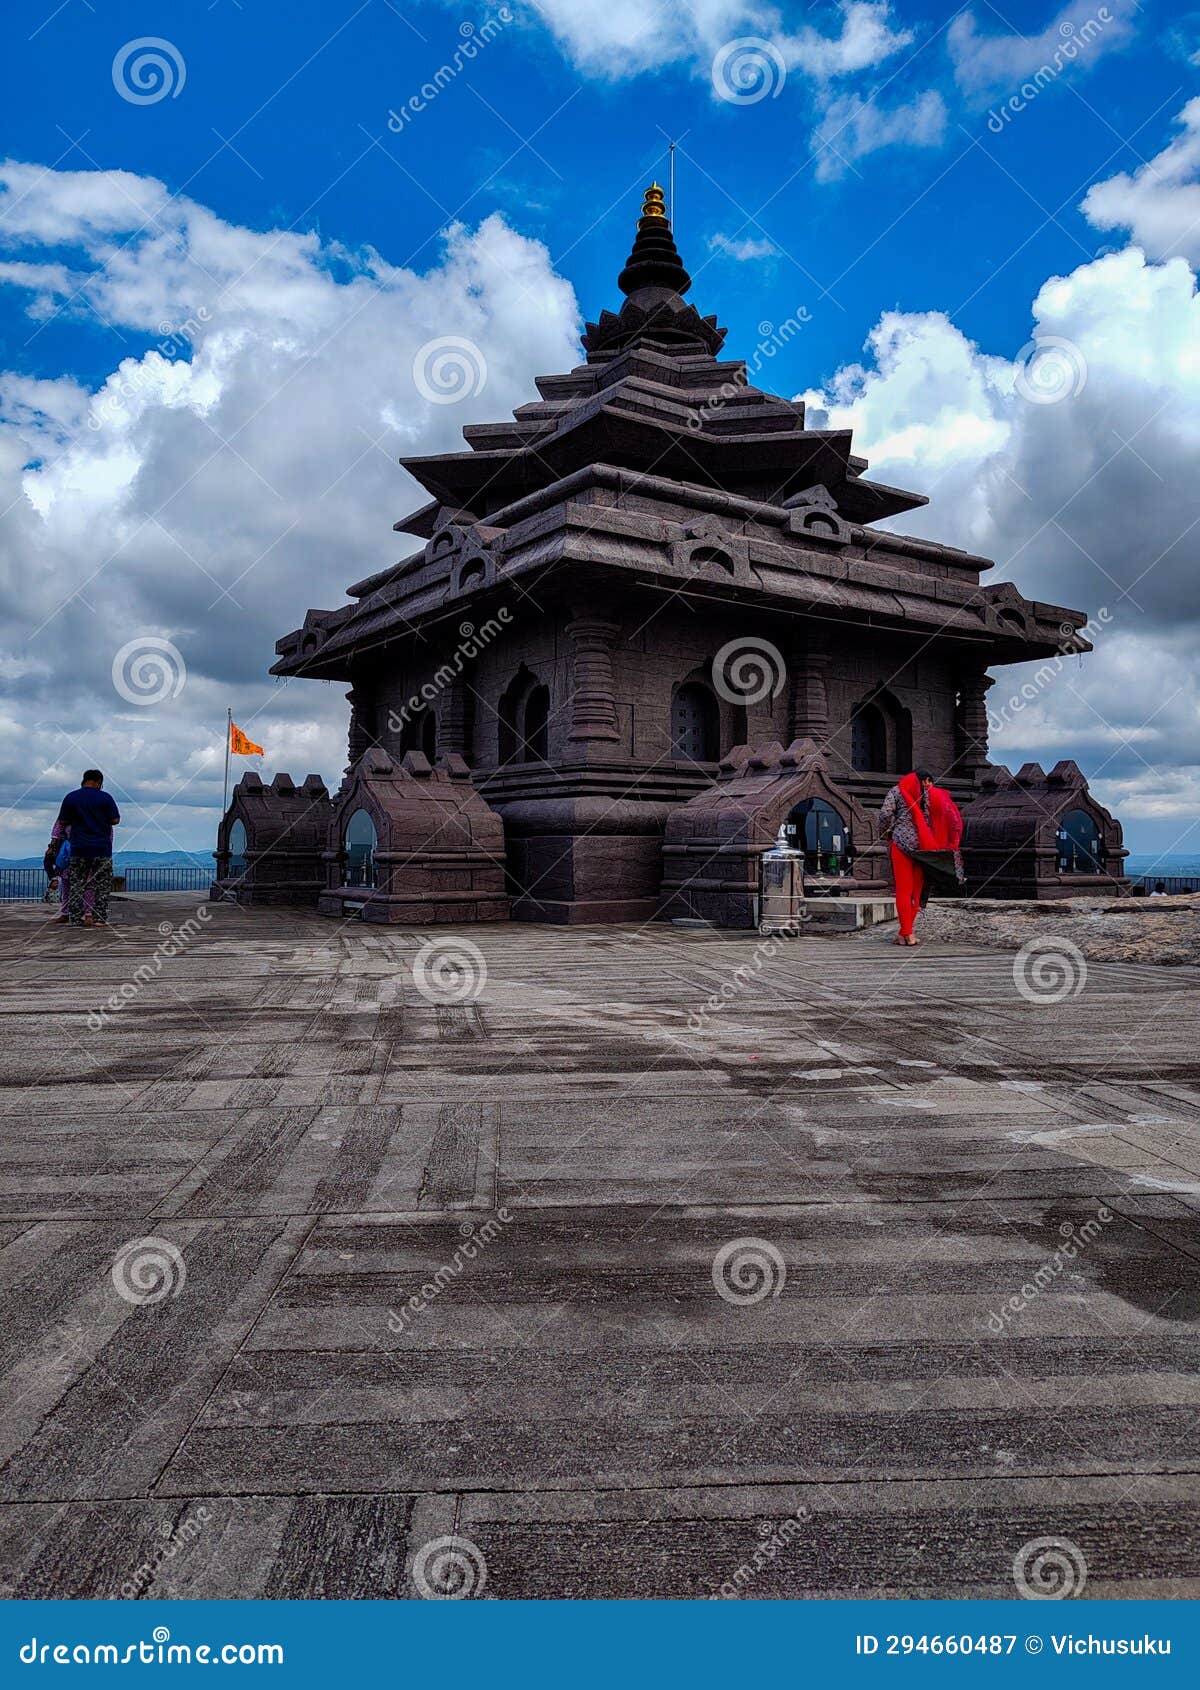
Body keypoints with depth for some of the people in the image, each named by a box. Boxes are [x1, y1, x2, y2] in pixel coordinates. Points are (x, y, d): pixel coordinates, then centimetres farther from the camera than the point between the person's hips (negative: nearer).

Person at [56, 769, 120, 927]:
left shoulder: (70, 798, 2)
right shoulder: (105, 797, -4)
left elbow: (63, 822, 5)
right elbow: (115, 820, -4)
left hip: (78, 849, 2)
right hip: (101, 848, -2)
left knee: (77, 885, 8)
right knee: (102, 885, 5)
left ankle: (77, 919, 6)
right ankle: (98, 918, 1)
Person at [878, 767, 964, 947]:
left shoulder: (898, 790, 6)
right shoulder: (934, 794, 11)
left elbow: (885, 813, -7)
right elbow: (952, 817, 2)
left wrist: (886, 834, 7)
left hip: (902, 842, -2)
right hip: (923, 845, 2)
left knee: (903, 890, -2)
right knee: (916, 889, 11)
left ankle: (907, 934, -7)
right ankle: (905, 932, 13)